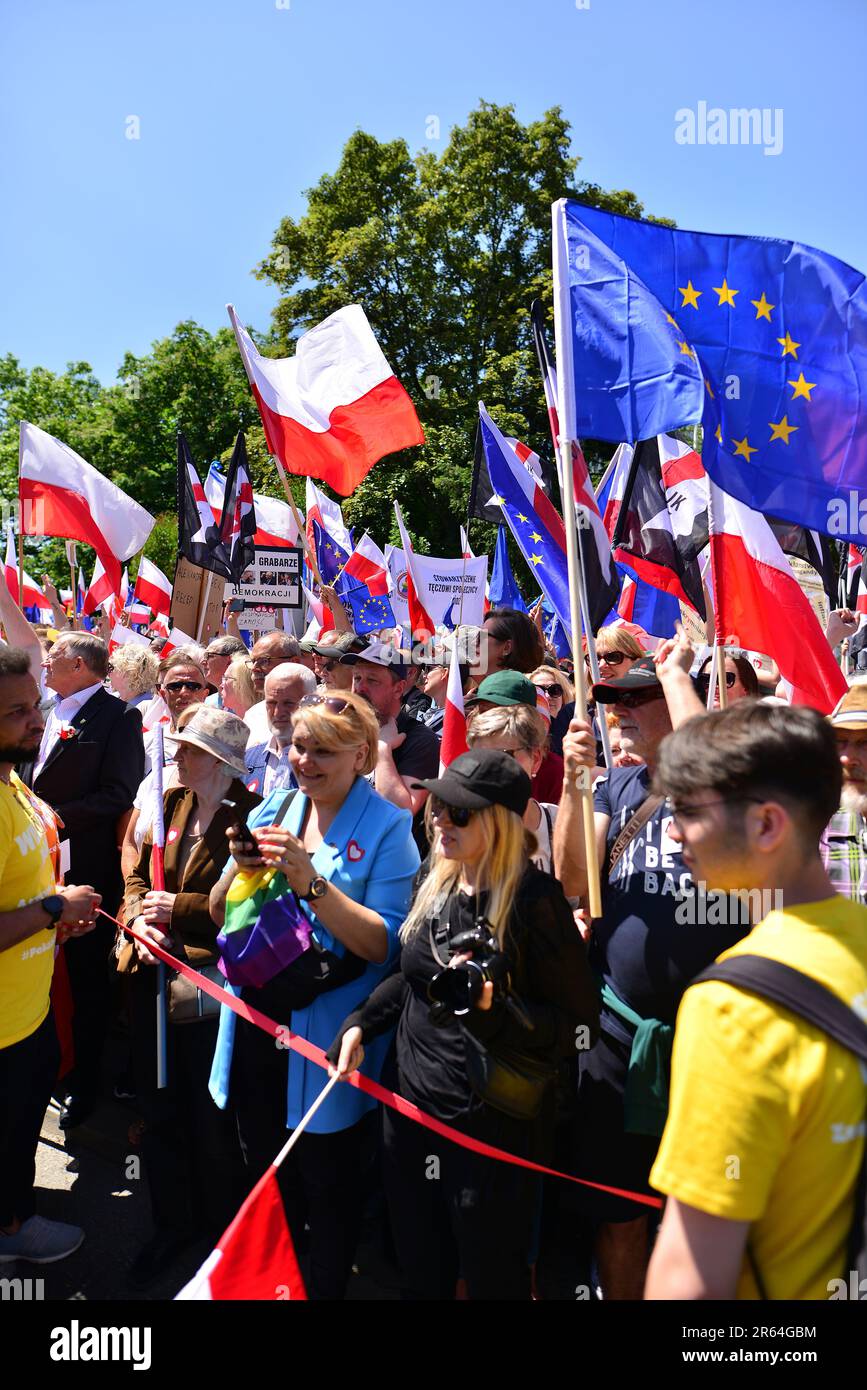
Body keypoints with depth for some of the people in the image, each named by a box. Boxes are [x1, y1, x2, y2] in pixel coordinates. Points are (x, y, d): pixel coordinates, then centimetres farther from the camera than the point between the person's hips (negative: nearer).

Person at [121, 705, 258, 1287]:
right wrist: (138, 915, -7)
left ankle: (223, 1229, 34)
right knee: (159, 1109, 16)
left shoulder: (250, 816, -14)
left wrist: (179, 908, -17)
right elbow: (138, 873, 12)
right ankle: (173, 1224, 37)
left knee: (209, 1117, 10)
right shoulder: (170, 802, 6)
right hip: (155, 977, 6)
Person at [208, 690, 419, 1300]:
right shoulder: (274, 809, 2)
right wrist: (242, 866, -16)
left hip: (328, 1035, -5)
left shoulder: (387, 827, -13)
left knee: (328, 1187, 13)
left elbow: (384, 945, -19)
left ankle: (327, 1286, 38)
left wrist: (311, 882, -28)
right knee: (266, 1174, 23)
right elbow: (220, 914, 5)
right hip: (258, 1021, 5)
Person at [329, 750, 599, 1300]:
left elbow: (579, 1023, -17)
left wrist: (495, 1010, -31)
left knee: (492, 1276, 14)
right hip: (411, 1106, 7)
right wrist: (361, 1025, 6)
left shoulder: (534, 899, -18)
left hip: (493, 1124, -6)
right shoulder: (434, 881, 2)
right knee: (421, 1274, 23)